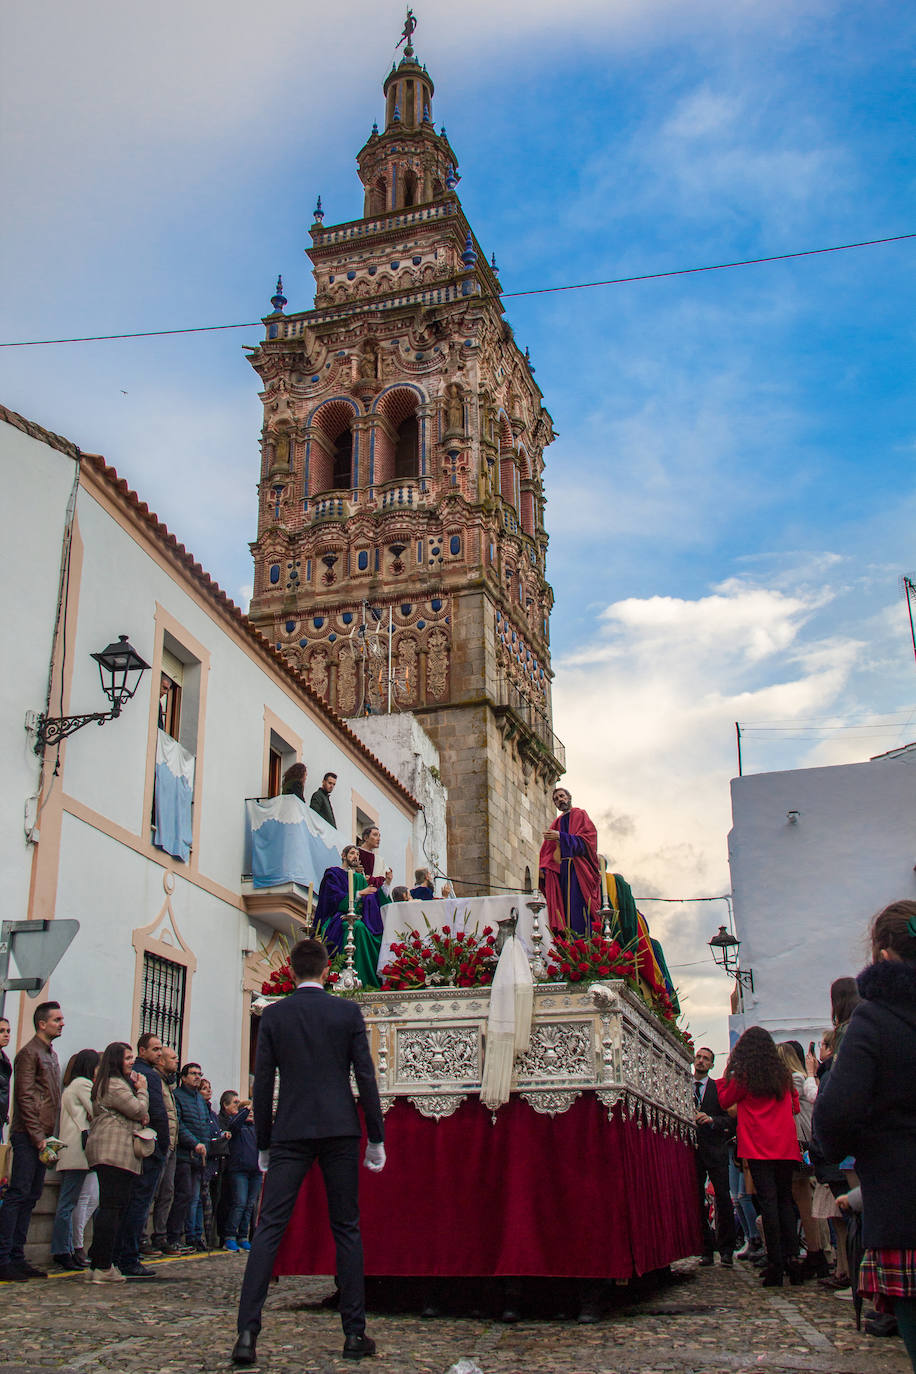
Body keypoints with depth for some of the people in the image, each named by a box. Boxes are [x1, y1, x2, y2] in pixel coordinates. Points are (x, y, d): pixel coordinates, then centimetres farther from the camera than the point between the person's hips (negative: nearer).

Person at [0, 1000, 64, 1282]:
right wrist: (38, 1137, -18)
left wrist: (50, 1136, 15)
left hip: (42, 1137, 9)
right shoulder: (29, 1052, -8)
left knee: (30, 1198, 9)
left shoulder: (51, 1055, 19)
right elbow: (25, 1097, -15)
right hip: (28, 1136, -9)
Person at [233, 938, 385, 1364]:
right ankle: (354, 1333, 11)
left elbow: (262, 1083, 2)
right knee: (346, 1229, 8)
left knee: (269, 1229, 0)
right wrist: (376, 1137, 6)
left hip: (291, 1133, 0)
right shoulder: (348, 1012, 1)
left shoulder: (274, 1015, 2)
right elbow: (366, 1077, -1)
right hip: (340, 1130, 0)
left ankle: (247, 1332, -8)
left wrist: (264, 1143, 11)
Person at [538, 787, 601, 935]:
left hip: (577, 870, -6)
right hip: (559, 871, 6)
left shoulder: (580, 815, 7)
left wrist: (560, 837, -17)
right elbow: (548, 850, 20)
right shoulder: (557, 822, 25)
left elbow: (586, 840, -8)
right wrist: (543, 868, 3)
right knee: (563, 910, -6)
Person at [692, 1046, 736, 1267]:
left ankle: (726, 1249, 3)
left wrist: (711, 1120, -16)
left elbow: (729, 1118, 0)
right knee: (697, 1202, 2)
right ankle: (707, 1250, 10)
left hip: (715, 1149, -1)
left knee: (723, 1200, -6)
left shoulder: (719, 1087, 6)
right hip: (692, 1149, 2)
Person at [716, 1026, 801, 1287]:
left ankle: (775, 1264, -8)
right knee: (785, 1201, 12)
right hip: (785, 1146, 4)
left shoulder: (744, 1076, -4)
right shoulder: (783, 1074, 8)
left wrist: (726, 1074, 16)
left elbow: (725, 1101, 9)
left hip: (758, 1147, -4)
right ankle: (792, 1258, 6)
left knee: (768, 1202, -5)